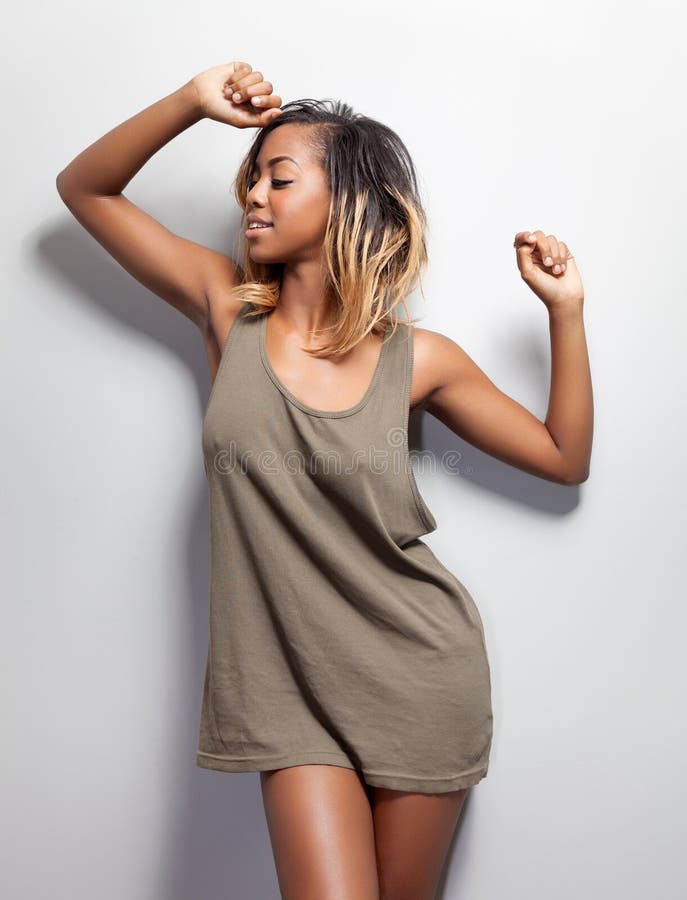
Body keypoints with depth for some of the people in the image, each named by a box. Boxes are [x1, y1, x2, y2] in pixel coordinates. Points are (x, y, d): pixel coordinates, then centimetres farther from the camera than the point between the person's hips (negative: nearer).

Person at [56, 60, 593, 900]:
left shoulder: (419, 358, -4)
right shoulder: (231, 310, -2)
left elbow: (566, 459, 5)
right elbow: (84, 188, 2)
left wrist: (565, 310, -5)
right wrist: (193, 100, -11)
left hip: (421, 681, 1)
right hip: (290, 684, 0)